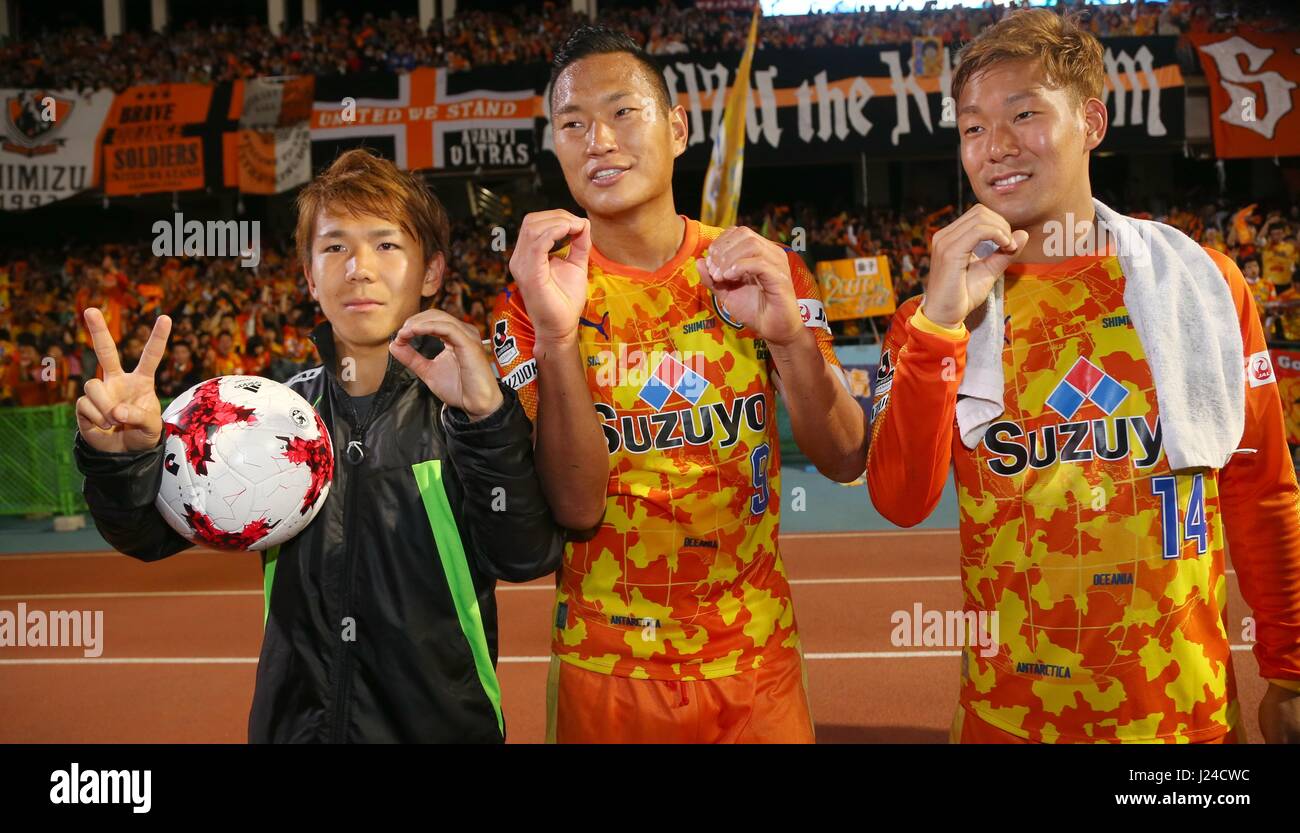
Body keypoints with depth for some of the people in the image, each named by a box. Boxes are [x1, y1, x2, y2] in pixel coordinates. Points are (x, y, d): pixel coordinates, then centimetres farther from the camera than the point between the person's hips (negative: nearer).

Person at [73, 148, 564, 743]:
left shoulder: (468, 401, -10)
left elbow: (526, 558, -21)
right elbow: (153, 531, -2)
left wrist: (486, 418, -34)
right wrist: (124, 455, -23)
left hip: (442, 723, -3)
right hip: (294, 721, 3)